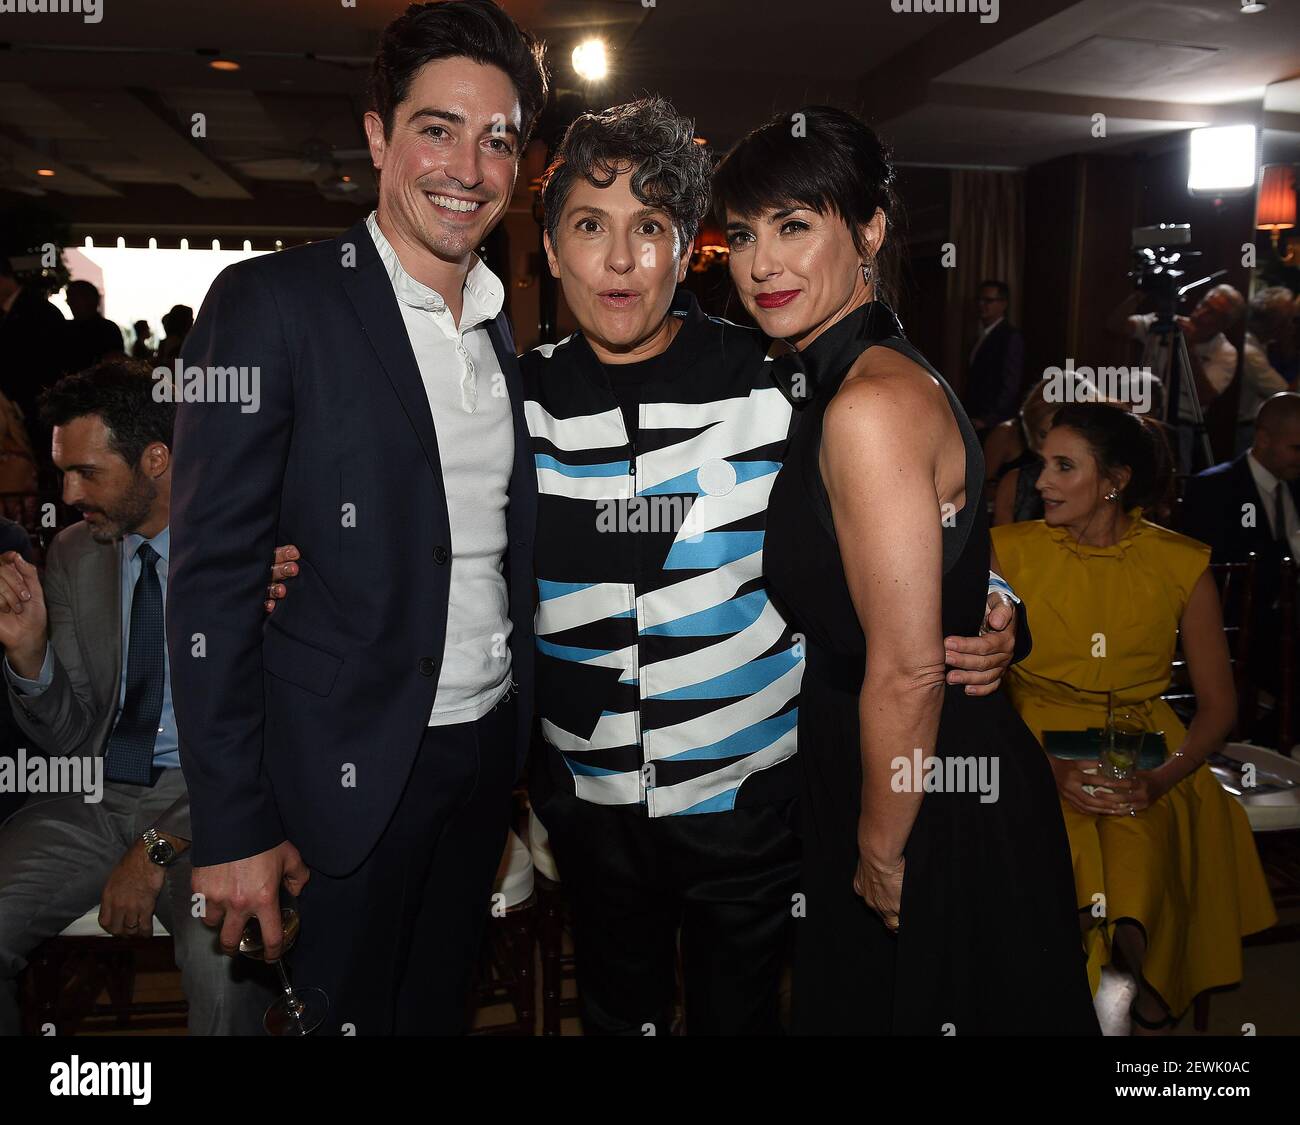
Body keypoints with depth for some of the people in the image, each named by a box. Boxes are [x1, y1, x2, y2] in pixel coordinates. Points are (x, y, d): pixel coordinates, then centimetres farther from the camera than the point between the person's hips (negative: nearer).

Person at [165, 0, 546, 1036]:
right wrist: (232, 826, -15)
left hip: (490, 745, 6)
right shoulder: (273, 303, -12)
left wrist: (526, 745, 9)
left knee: (442, 1002, 20)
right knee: (341, 1013, 12)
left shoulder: (509, 327, 7)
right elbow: (212, 576, -14)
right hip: (351, 765, -5)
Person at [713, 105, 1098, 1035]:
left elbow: (908, 671, -24)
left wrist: (882, 853, -13)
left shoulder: (872, 405, -25)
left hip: (937, 814, -9)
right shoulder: (842, 383, 5)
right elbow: (964, 557, 14)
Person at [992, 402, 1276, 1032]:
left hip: (1150, 767, 1)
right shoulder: (1010, 552, 2)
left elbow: (1218, 705, 7)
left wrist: (1160, 779, -11)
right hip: (1037, 759, 0)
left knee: (1139, 866, -29)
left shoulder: (1182, 566, 3)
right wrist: (1052, 769, -15)